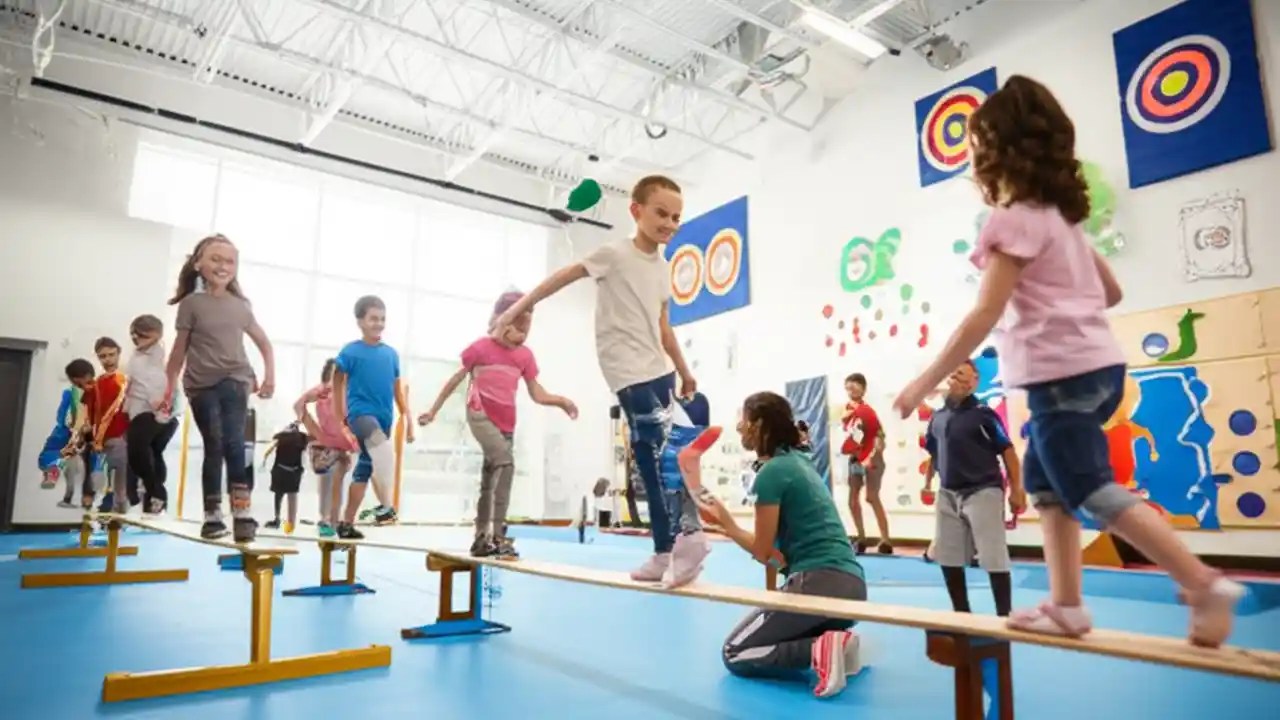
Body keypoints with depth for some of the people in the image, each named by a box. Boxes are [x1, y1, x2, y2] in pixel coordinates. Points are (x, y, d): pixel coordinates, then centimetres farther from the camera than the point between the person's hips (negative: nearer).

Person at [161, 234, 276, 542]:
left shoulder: (241, 305, 6)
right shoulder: (192, 303, 1)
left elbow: (264, 343, 17)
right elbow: (179, 348, 5)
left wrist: (270, 375, 6)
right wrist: (169, 388, 6)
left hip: (235, 381, 1)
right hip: (202, 385, 0)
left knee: (234, 444, -11)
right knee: (213, 447, 2)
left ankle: (243, 513, -10)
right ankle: (213, 515, 13)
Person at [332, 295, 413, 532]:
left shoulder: (391, 354, 6)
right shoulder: (351, 351, -5)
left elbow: (397, 389, 14)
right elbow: (338, 384, 4)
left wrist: (408, 418, 12)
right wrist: (341, 420, 4)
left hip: (383, 418, 6)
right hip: (360, 413, -6)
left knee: (365, 469, 14)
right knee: (385, 451, -33)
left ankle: (347, 523, 26)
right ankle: (385, 506, -31)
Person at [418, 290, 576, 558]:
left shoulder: (525, 355, 5)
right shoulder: (481, 347, -5)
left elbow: (537, 394, 6)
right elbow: (456, 379, 5)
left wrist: (561, 401, -13)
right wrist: (434, 410, 10)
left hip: (506, 423, 6)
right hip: (480, 416, -5)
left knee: (489, 480, 13)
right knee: (505, 462, -26)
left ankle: (481, 538, 25)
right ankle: (498, 535, -24)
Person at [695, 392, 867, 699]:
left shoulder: (771, 472, -10)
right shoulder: (799, 460, 16)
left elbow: (764, 552, -5)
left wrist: (724, 521, 6)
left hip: (820, 583, -9)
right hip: (852, 584, 9)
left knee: (734, 654, 5)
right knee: (769, 638, 28)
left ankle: (817, 650, -14)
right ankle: (838, 642, 5)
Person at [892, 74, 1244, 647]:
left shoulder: (1015, 218, -12)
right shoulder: (1061, 213, 16)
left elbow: (984, 316, -19)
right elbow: (1110, 292, 23)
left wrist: (924, 383, -14)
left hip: (1063, 372, -10)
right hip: (1095, 362, 10)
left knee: (1092, 491, -5)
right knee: (1043, 477, 13)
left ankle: (1206, 586, -3)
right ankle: (1065, 605, 15)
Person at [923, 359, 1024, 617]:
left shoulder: (983, 414, -9)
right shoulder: (937, 417, 7)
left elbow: (1007, 451, -8)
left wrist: (1016, 490, -10)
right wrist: (928, 481, 17)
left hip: (982, 492, -6)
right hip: (948, 494, 6)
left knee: (994, 557, -4)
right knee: (947, 557, 11)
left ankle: (1004, 616, 8)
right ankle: (962, 613, 26)